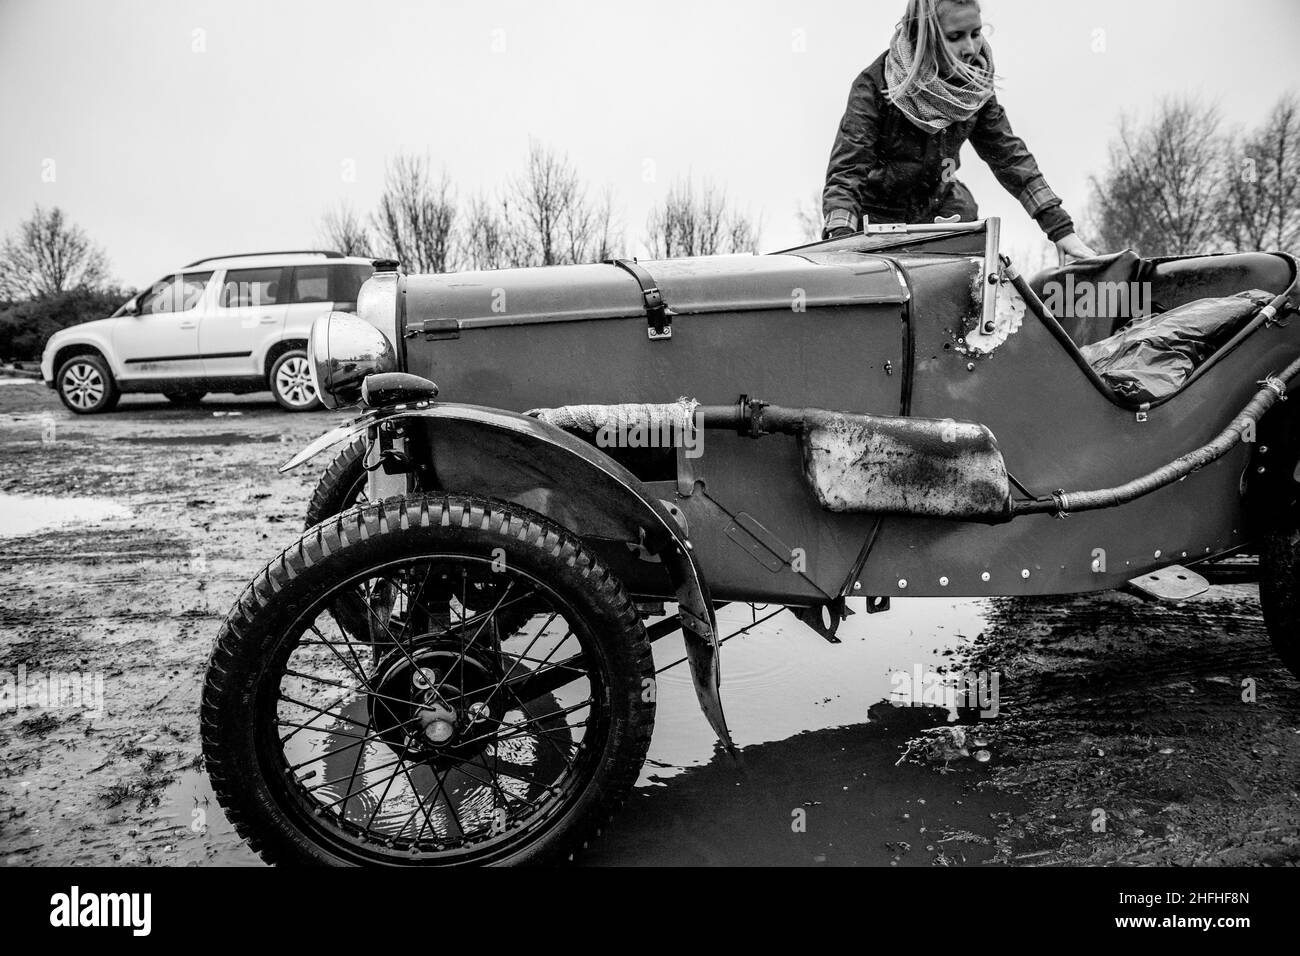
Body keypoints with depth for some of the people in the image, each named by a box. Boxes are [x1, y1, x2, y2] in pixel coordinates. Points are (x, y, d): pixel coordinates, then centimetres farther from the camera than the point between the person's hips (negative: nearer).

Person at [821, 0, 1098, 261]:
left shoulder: (975, 82, -6)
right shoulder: (875, 85, -22)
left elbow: (1008, 154, -3)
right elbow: (846, 171, -28)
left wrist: (1061, 228, -10)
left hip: (939, 209, 5)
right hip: (878, 219, -4)